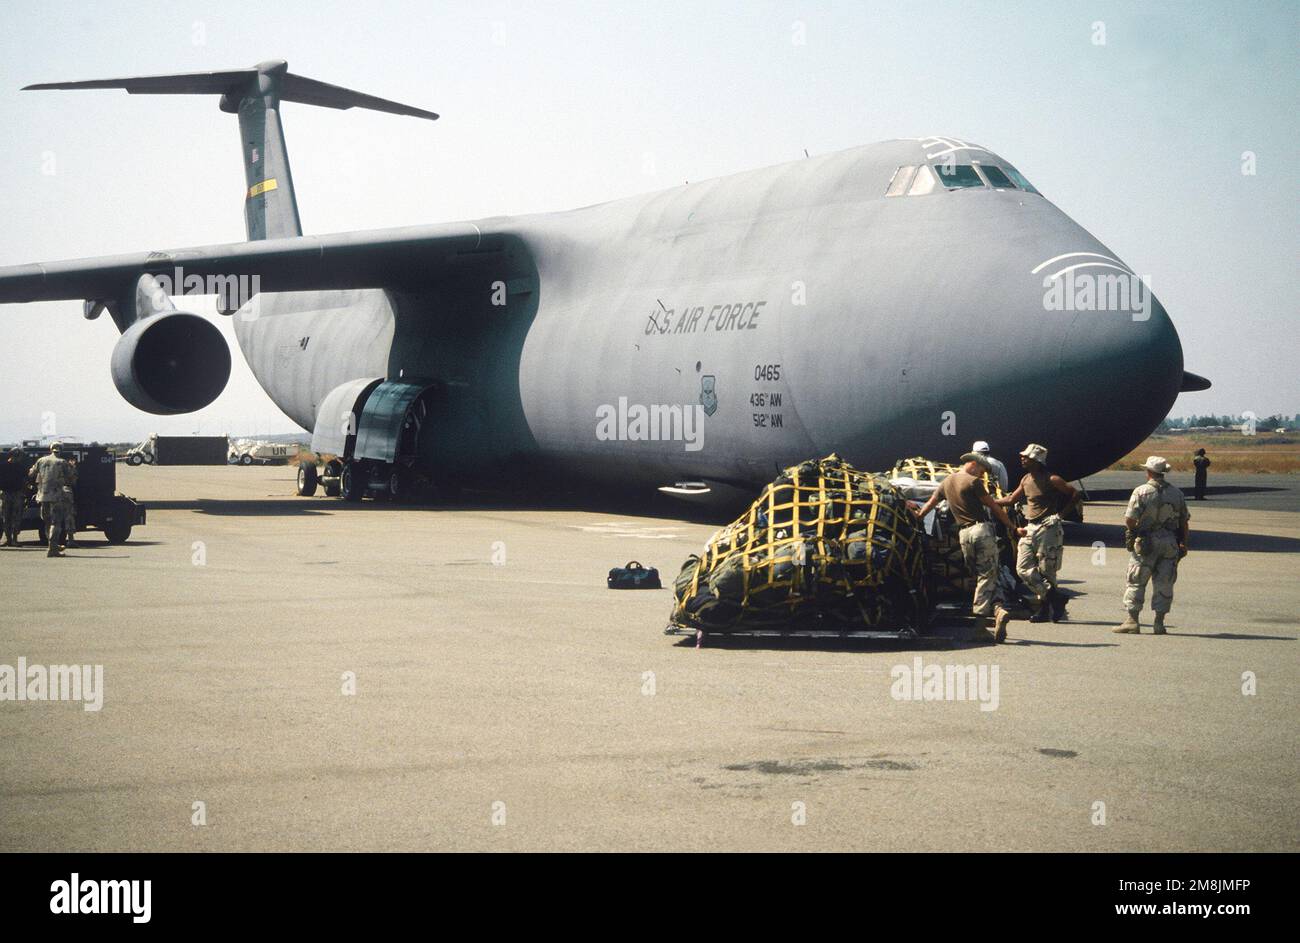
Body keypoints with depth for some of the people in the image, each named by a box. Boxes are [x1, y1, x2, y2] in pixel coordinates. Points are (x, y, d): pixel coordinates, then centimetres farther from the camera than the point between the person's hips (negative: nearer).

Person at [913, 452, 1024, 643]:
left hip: (964, 534, 5)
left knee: (981, 577, 7)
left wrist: (919, 516, 47)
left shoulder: (946, 483, 16)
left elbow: (930, 503, 29)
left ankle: (998, 610, -11)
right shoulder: (973, 482, -4)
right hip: (981, 529, -5)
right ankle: (980, 620, -16)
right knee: (987, 576, -5)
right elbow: (994, 507, -3)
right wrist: (1012, 528, 4)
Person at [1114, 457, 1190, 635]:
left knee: (1136, 582, 4)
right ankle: (1159, 623, 8)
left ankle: (1132, 620, 2)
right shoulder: (1177, 493, 5)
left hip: (1145, 543, -4)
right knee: (1164, 584, 9)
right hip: (1170, 544, 4)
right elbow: (1184, 521, 10)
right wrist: (1184, 544, 19)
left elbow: (1129, 519, -15)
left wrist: (1133, 530, 6)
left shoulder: (1141, 492, -10)